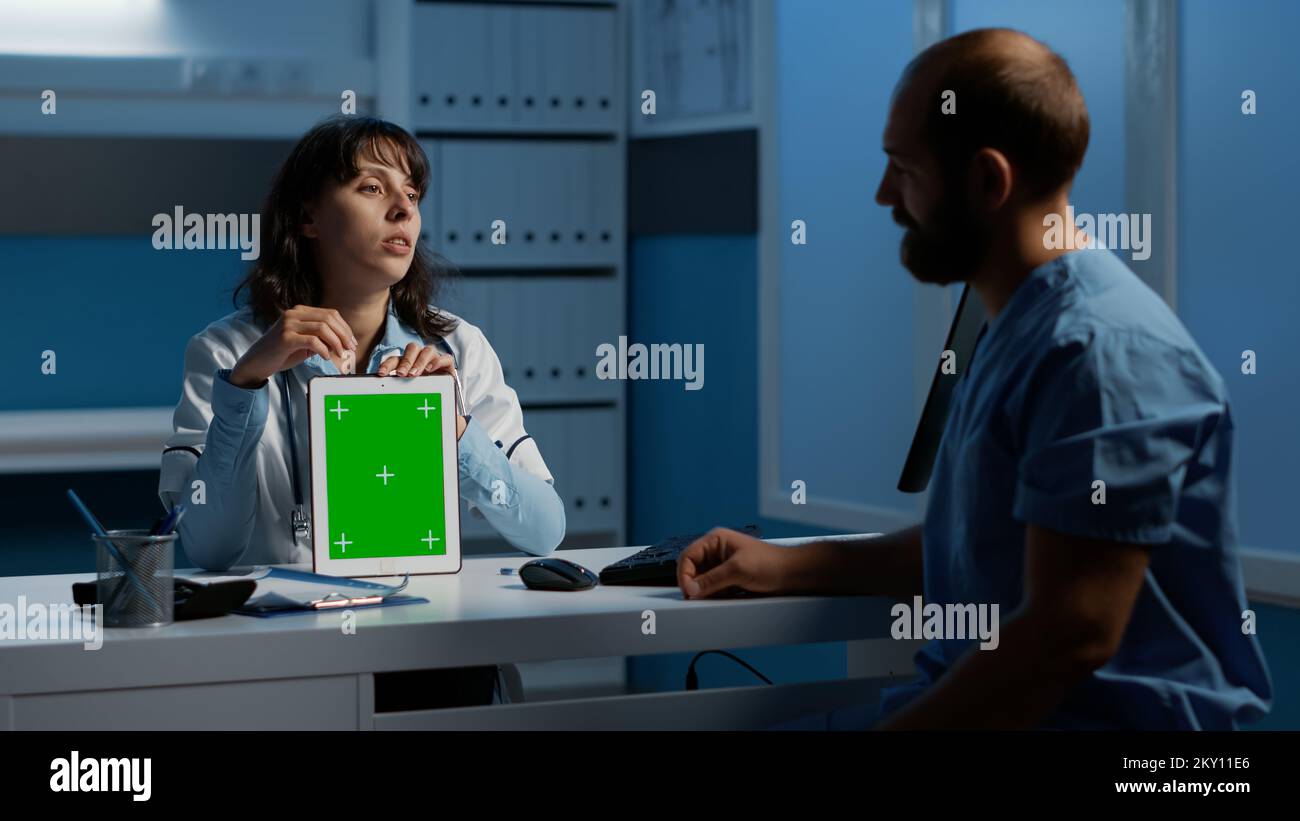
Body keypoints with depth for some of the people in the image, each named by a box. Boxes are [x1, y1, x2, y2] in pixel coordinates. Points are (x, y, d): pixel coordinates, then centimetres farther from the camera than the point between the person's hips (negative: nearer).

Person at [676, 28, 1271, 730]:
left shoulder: (1104, 351, -19)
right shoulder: (1019, 330, 15)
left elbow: (1072, 635, -23)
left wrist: (894, 727, -18)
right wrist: (790, 567, 17)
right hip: (974, 692, 10)